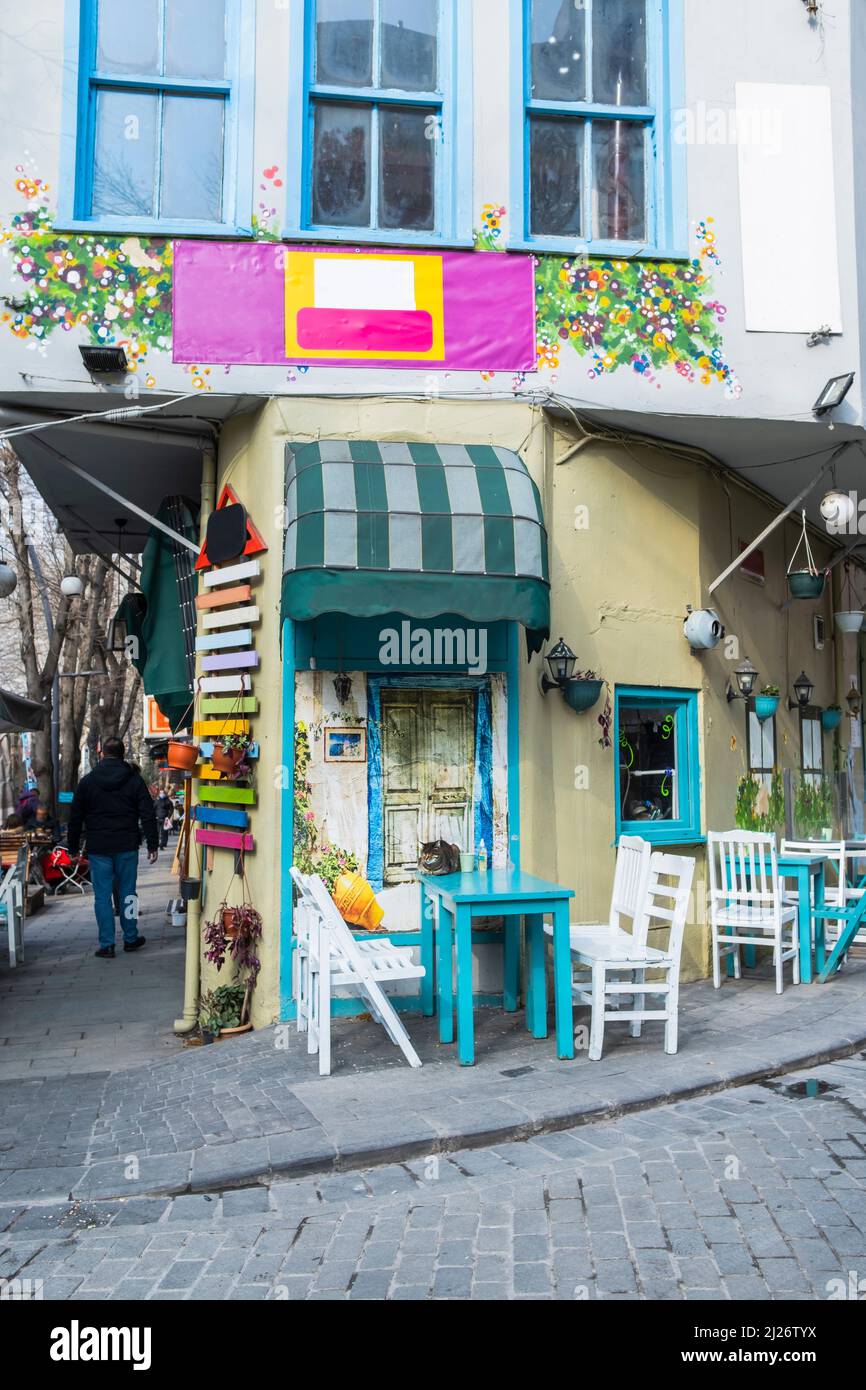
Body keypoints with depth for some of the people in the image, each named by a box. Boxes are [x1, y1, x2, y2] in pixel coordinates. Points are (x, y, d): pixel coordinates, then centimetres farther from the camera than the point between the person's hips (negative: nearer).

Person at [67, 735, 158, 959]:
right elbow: (148, 816, -2)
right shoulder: (134, 780, 0)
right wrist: (152, 845, 2)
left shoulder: (87, 782, 1)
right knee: (128, 892, 12)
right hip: (127, 847, 1)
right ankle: (130, 938, 19)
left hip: (98, 848, -1)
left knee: (102, 896, 4)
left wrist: (73, 847, 12)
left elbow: (75, 818, 4)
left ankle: (107, 945, 4)